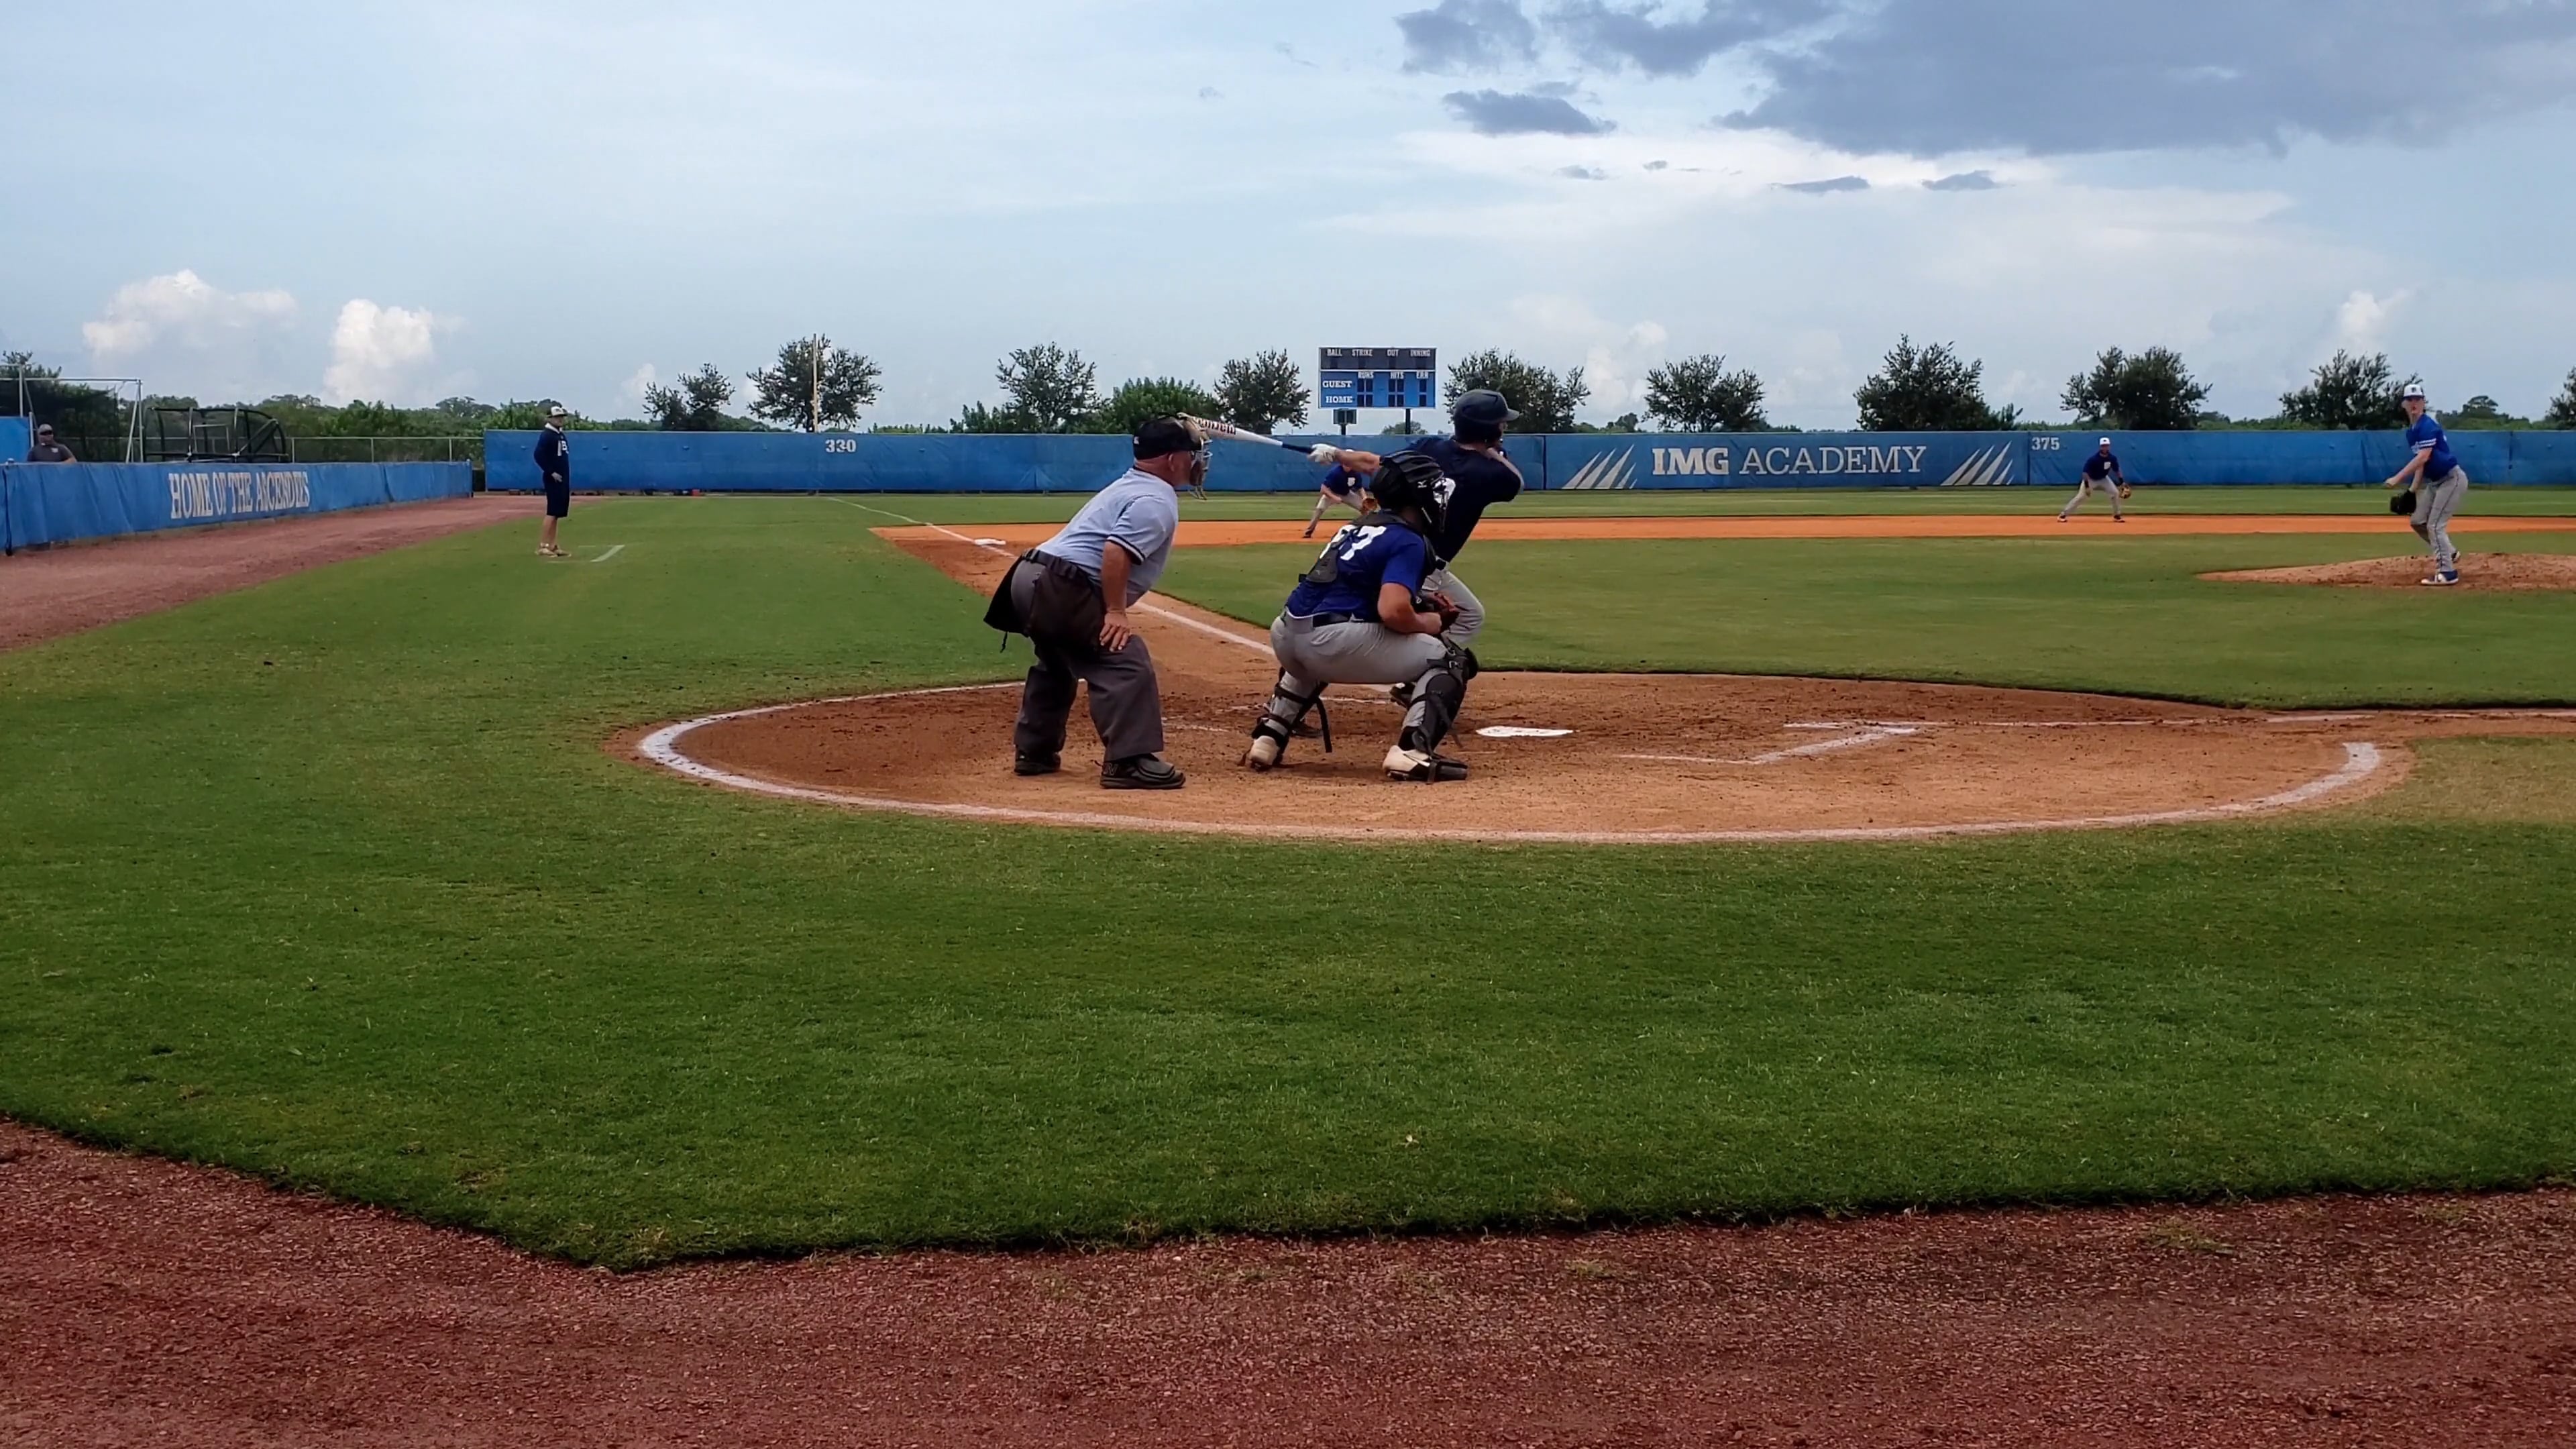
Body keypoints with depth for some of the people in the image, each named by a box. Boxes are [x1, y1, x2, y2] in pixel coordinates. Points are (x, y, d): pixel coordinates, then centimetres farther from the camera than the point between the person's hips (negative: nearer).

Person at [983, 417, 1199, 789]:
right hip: (1061, 589, -11)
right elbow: (1116, 550, -22)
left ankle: (1033, 752, 37)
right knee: (1126, 665, -13)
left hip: (1030, 579, 11)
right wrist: (1116, 612, -21)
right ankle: (1129, 762, -18)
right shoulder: (1157, 502, -8)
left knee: (1057, 664, 30)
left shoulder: (1128, 486, 24)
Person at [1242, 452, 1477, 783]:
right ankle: (1412, 751, -15)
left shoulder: (1356, 529, 23)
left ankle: (1268, 739, 29)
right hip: (1336, 643, -8)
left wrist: (1419, 600, 23)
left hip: (1285, 638, 8)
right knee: (1450, 658, 2)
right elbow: (1392, 613, -18)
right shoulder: (1408, 541, -3)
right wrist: (1430, 623, 3)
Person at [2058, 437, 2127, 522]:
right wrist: (2087, 486, -34)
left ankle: (2117, 515, 10)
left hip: (2103, 479, 5)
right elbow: (2085, 472, -29)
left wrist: (2122, 482, 1)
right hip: (2091, 479, -5)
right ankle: (2062, 515, -11)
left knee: (2115, 493, -6)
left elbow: (2117, 470, 2)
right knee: (2080, 497, -14)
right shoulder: (2093, 459, -31)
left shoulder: (2112, 458, -15)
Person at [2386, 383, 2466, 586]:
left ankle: (2448, 573, -10)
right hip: (2434, 482, 9)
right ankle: (2449, 553, 29)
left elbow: (2423, 457, -30)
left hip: (2452, 479, -9)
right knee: (2417, 522, 12)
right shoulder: (2411, 432, 10)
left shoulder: (2428, 426, -20)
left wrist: (2398, 478, -34)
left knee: (2435, 525, -13)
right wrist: (2413, 489, 5)